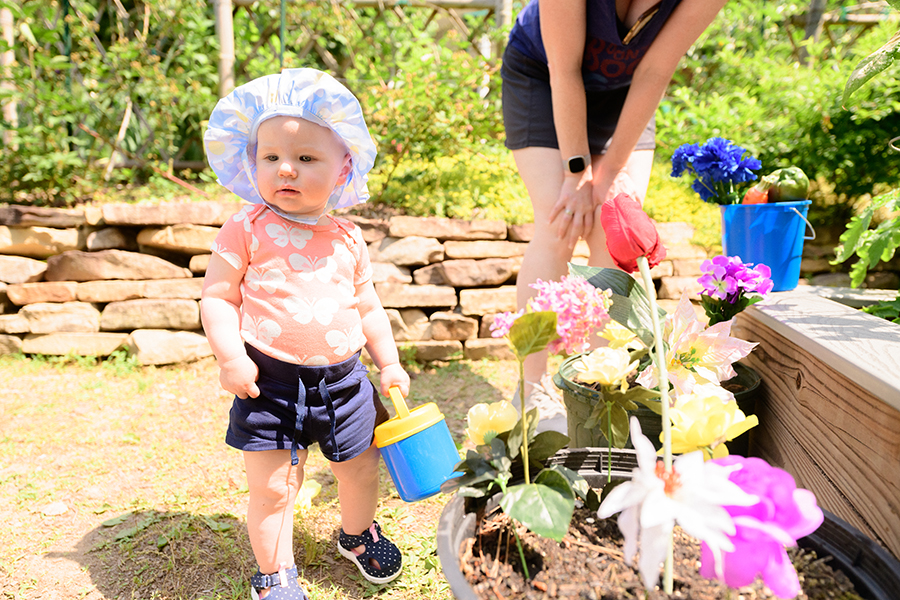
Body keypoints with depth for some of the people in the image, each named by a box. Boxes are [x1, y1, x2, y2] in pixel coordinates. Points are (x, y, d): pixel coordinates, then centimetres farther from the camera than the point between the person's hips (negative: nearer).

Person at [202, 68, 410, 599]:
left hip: (342, 377, 4)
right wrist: (231, 356, -19)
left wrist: (389, 363, 8)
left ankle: (359, 534, 49)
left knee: (361, 468, 19)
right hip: (270, 381, -3)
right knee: (272, 487, 3)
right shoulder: (248, 230, -6)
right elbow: (217, 298, -5)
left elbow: (368, 308, 13)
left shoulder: (347, 239, 4)